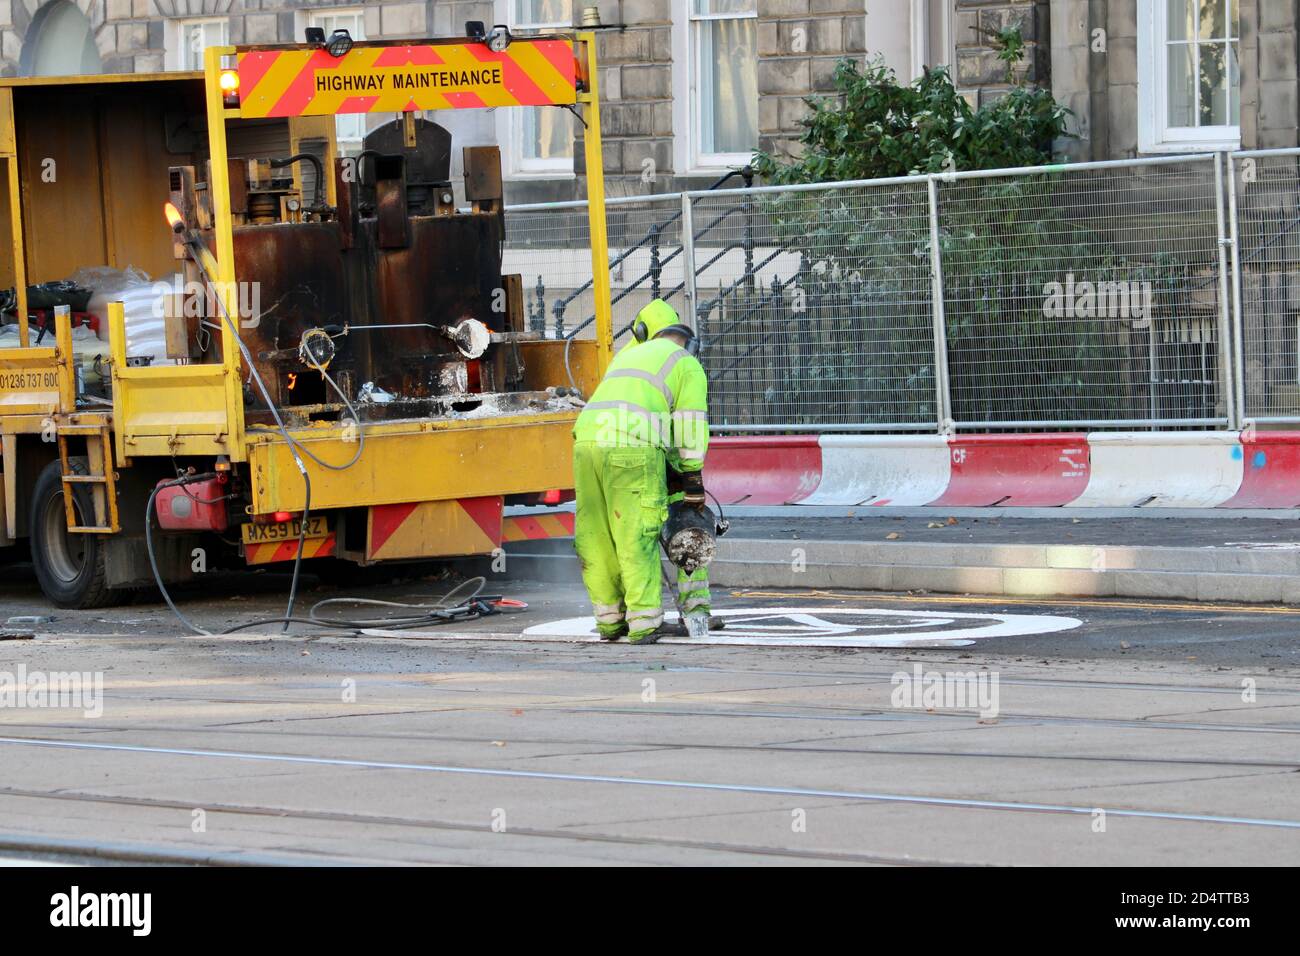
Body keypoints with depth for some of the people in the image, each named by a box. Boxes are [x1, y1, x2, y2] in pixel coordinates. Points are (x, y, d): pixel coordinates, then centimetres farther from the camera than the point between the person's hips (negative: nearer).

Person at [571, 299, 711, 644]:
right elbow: (690, 428, 6)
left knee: (596, 538, 11)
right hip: (634, 449, -5)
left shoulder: (627, 356, 32)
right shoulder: (687, 365, 14)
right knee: (638, 538, -1)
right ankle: (644, 624, -2)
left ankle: (610, 620, 18)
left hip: (587, 439, 5)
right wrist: (693, 480, 12)